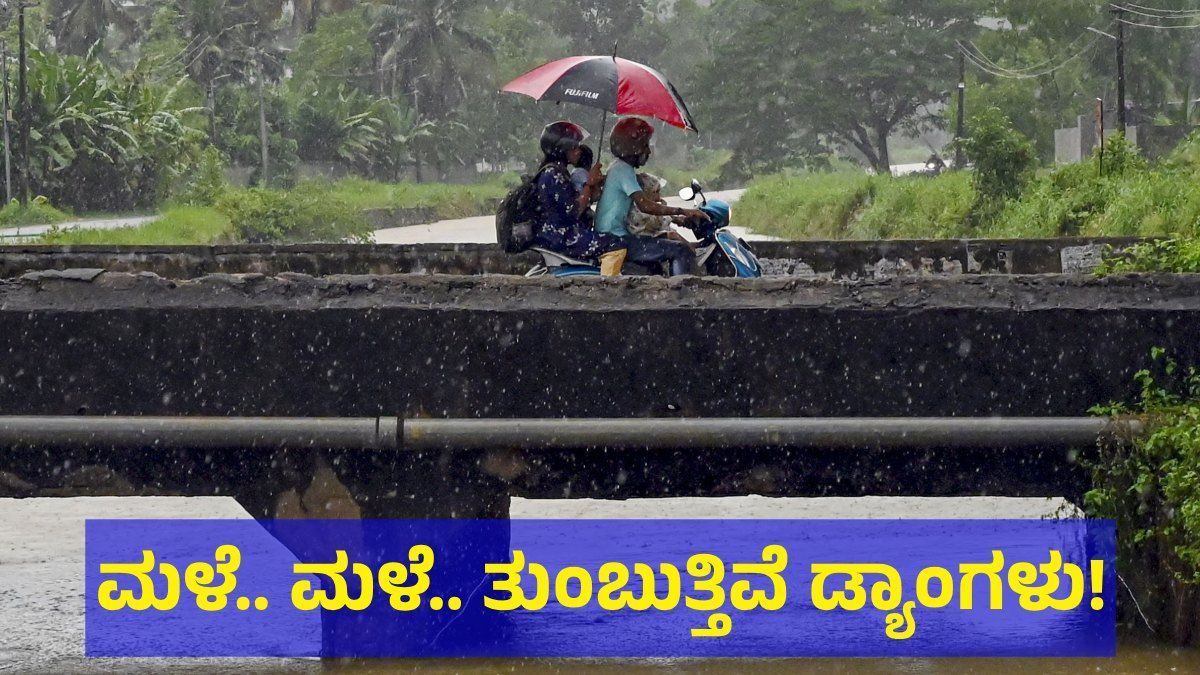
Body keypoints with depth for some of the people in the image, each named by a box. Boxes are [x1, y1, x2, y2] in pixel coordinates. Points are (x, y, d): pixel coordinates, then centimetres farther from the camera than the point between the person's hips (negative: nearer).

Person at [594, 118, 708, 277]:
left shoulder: (617, 168, 19)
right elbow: (645, 205, -24)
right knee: (682, 251, -17)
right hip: (616, 239, -11)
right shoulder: (623, 170, -13)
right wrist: (683, 212, -21)